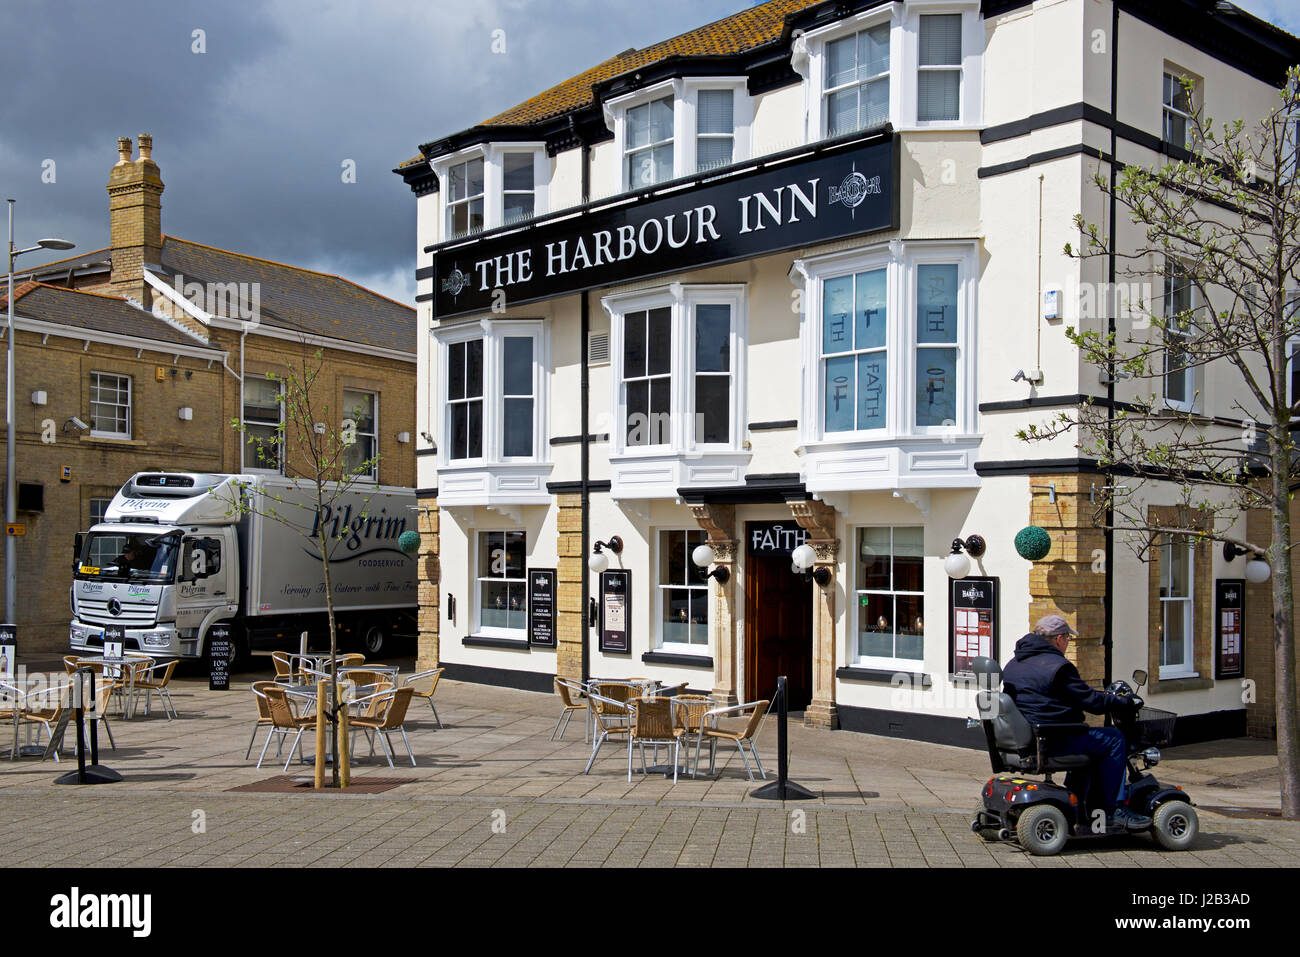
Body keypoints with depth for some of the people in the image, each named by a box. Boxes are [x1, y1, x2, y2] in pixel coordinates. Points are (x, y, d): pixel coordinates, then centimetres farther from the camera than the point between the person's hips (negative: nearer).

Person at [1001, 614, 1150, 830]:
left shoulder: (1013, 664, 13)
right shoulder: (1057, 666, -15)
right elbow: (1092, 702, -13)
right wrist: (1125, 702, 3)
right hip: (1052, 742, -9)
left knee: (1087, 737, 31)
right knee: (1114, 739, 2)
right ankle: (1114, 809, 3)